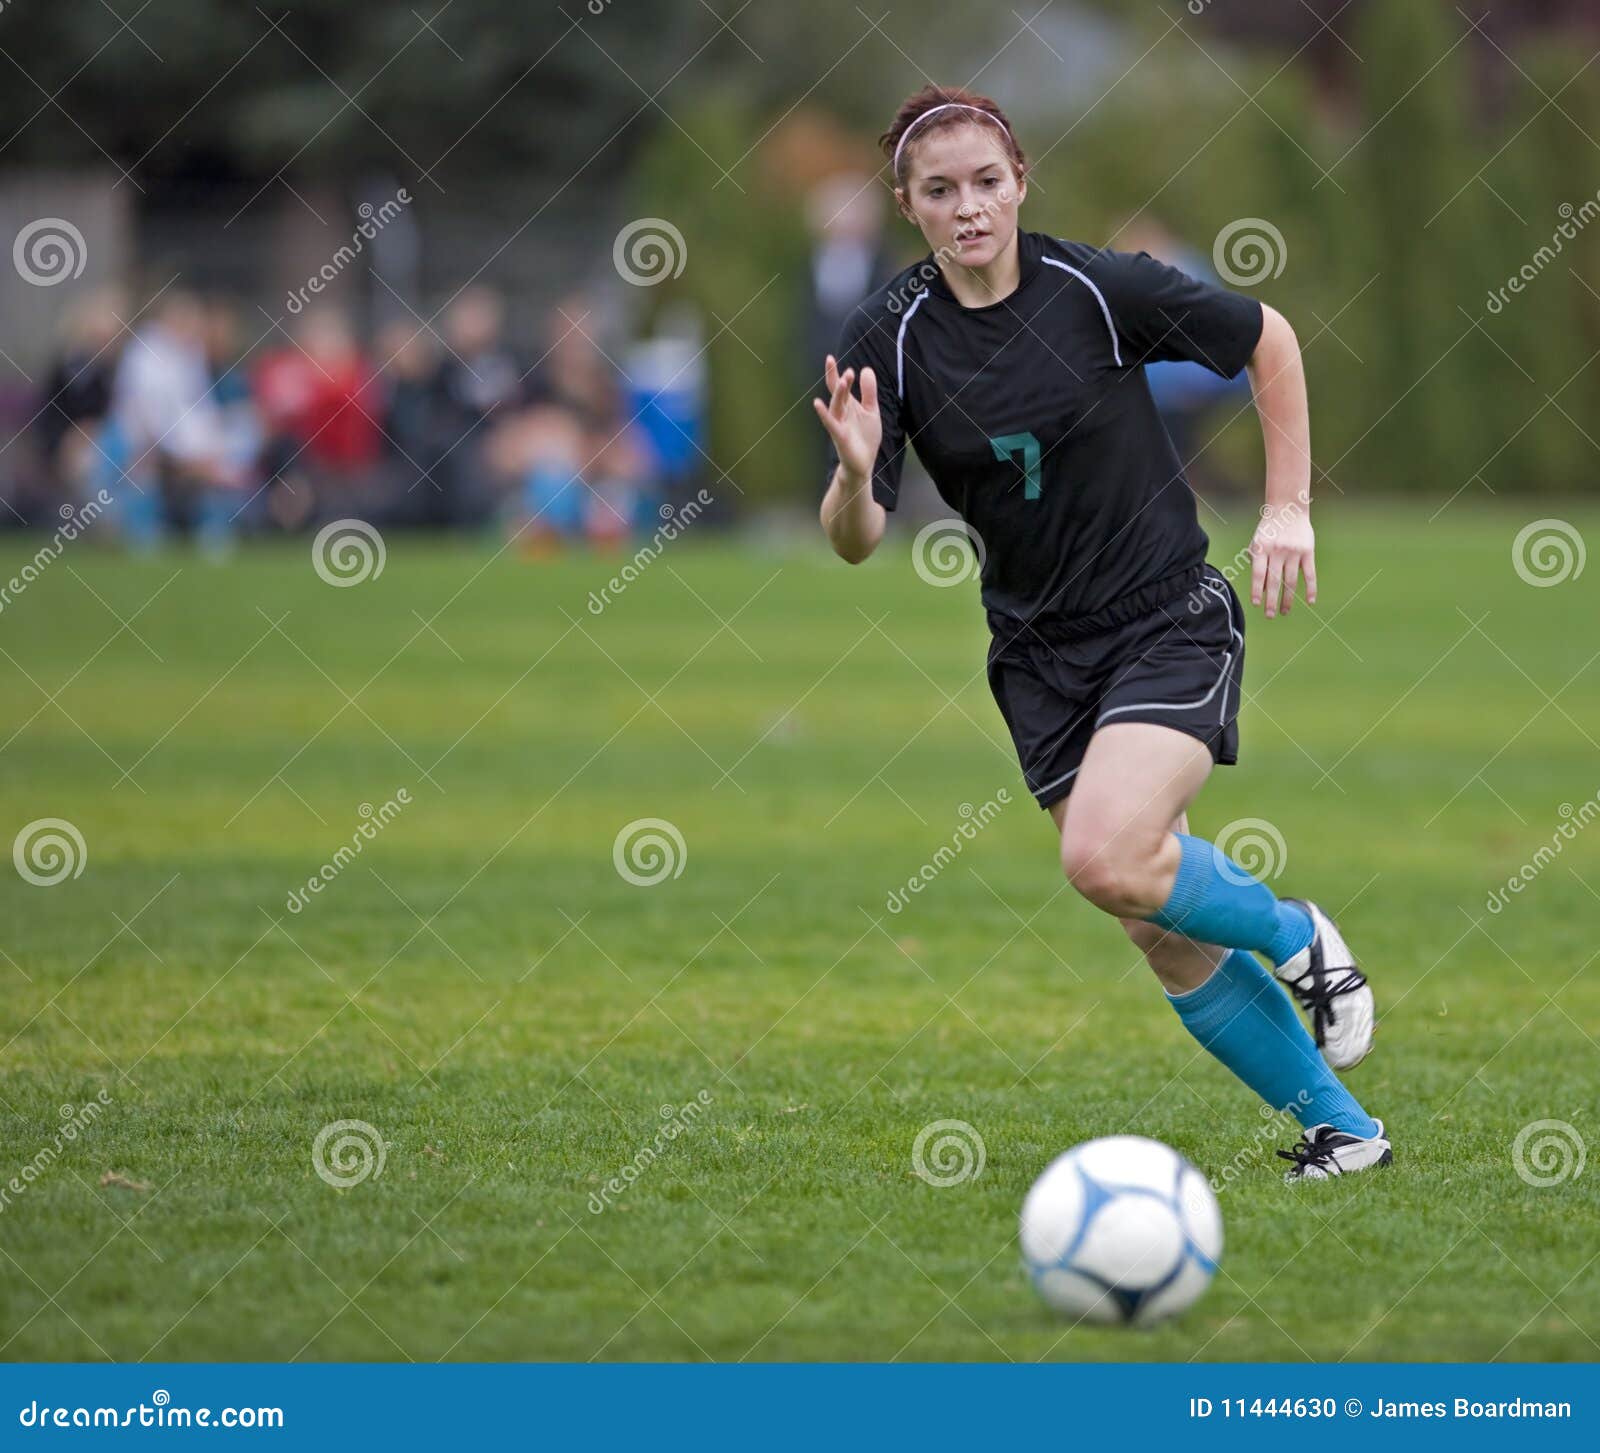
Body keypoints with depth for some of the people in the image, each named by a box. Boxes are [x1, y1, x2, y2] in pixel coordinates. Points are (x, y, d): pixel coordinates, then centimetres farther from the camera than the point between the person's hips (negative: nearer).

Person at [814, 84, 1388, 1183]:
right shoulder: (890, 338, -6)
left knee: (1107, 859, -26)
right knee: (1169, 939, 2)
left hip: (1171, 617, -4)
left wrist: (1290, 506, 0)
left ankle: (1295, 935, 3)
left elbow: (1269, 338, 2)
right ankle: (1343, 1129, 18)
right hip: (1040, 654, 4)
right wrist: (854, 477, -32)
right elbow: (855, 542, -10)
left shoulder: (1098, 289, -13)